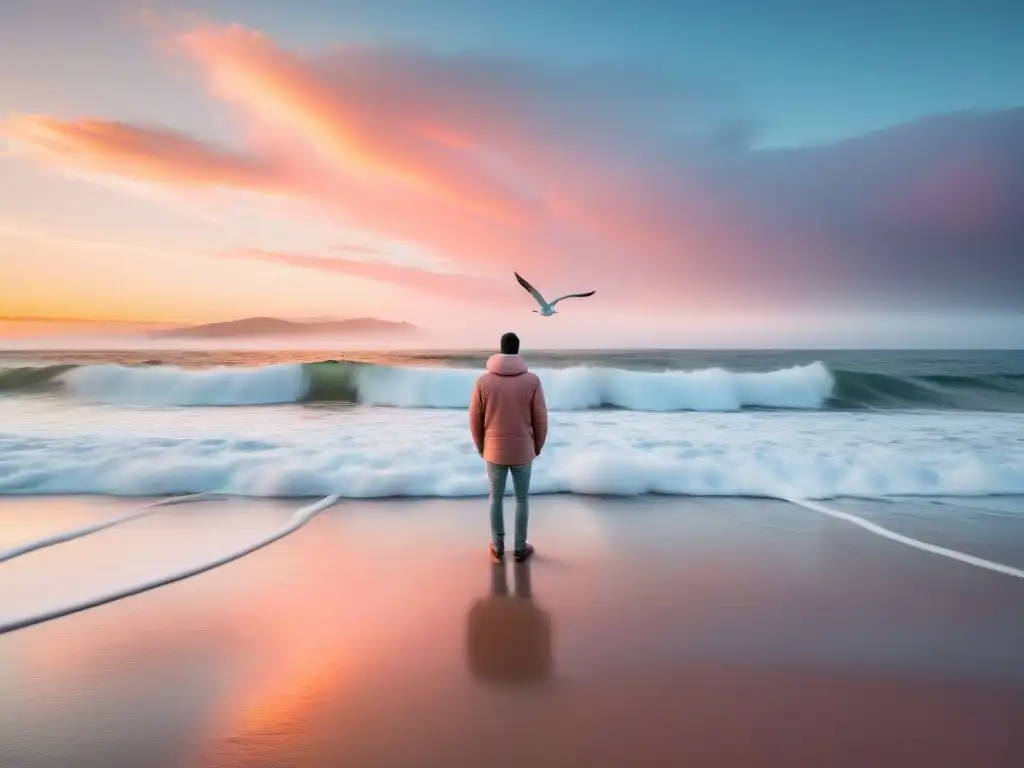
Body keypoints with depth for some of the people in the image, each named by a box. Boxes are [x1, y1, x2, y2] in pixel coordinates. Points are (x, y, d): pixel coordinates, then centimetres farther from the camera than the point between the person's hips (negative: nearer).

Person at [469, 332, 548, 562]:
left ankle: (498, 547, 26)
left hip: (494, 451, 1)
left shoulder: (483, 381, -9)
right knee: (522, 499, 14)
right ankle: (520, 548, 24)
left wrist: (480, 447, 13)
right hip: (523, 451, -1)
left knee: (496, 497, 17)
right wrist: (538, 446, 10)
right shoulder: (532, 380, -11)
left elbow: (475, 420, -2)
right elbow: (540, 419, -6)